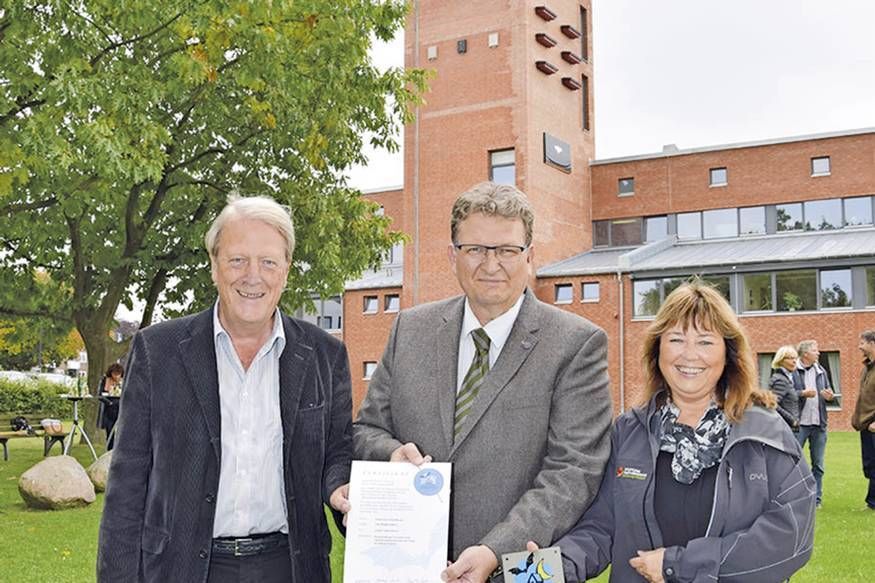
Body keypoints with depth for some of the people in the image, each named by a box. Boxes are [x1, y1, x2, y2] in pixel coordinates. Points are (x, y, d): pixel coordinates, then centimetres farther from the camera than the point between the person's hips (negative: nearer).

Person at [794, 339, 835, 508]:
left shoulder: (821, 371, 13)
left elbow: (828, 394, 18)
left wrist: (830, 396, -4)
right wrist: (803, 393, -19)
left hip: (819, 424, 6)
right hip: (799, 423, -5)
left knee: (818, 465, 10)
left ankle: (817, 498, 18)